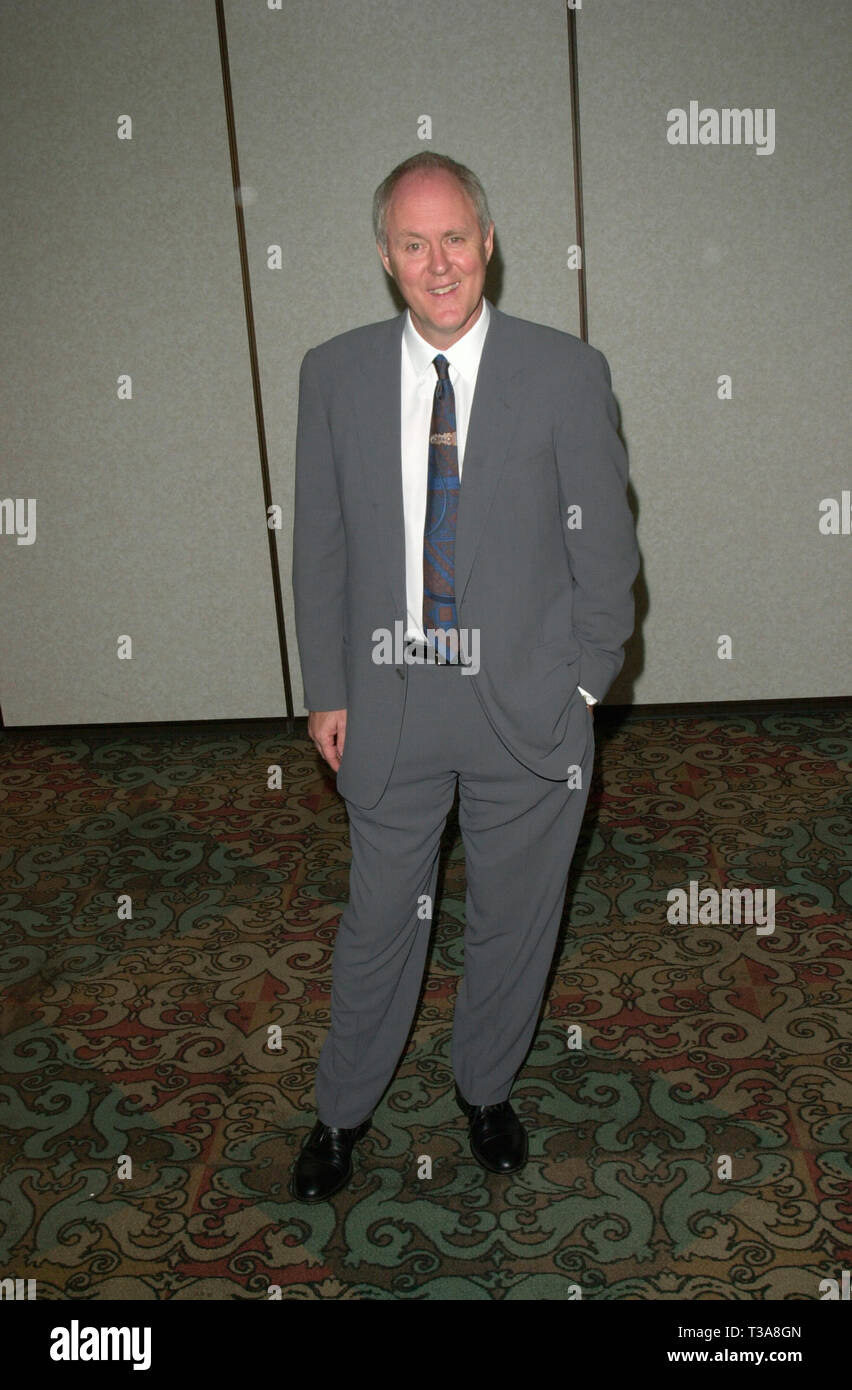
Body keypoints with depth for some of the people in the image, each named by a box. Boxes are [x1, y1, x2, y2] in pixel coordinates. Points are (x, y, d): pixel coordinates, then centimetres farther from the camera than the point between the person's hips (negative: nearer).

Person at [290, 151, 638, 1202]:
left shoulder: (566, 374, -7)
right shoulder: (334, 376, -1)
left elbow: (604, 544, -2)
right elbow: (320, 547, 4)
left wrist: (584, 683, -3)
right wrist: (326, 691, 3)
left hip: (527, 710, 0)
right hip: (389, 703, 1)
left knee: (514, 921, 16)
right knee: (380, 919, 14)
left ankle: (486, 1089, 42)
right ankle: (343, 1110, 38)